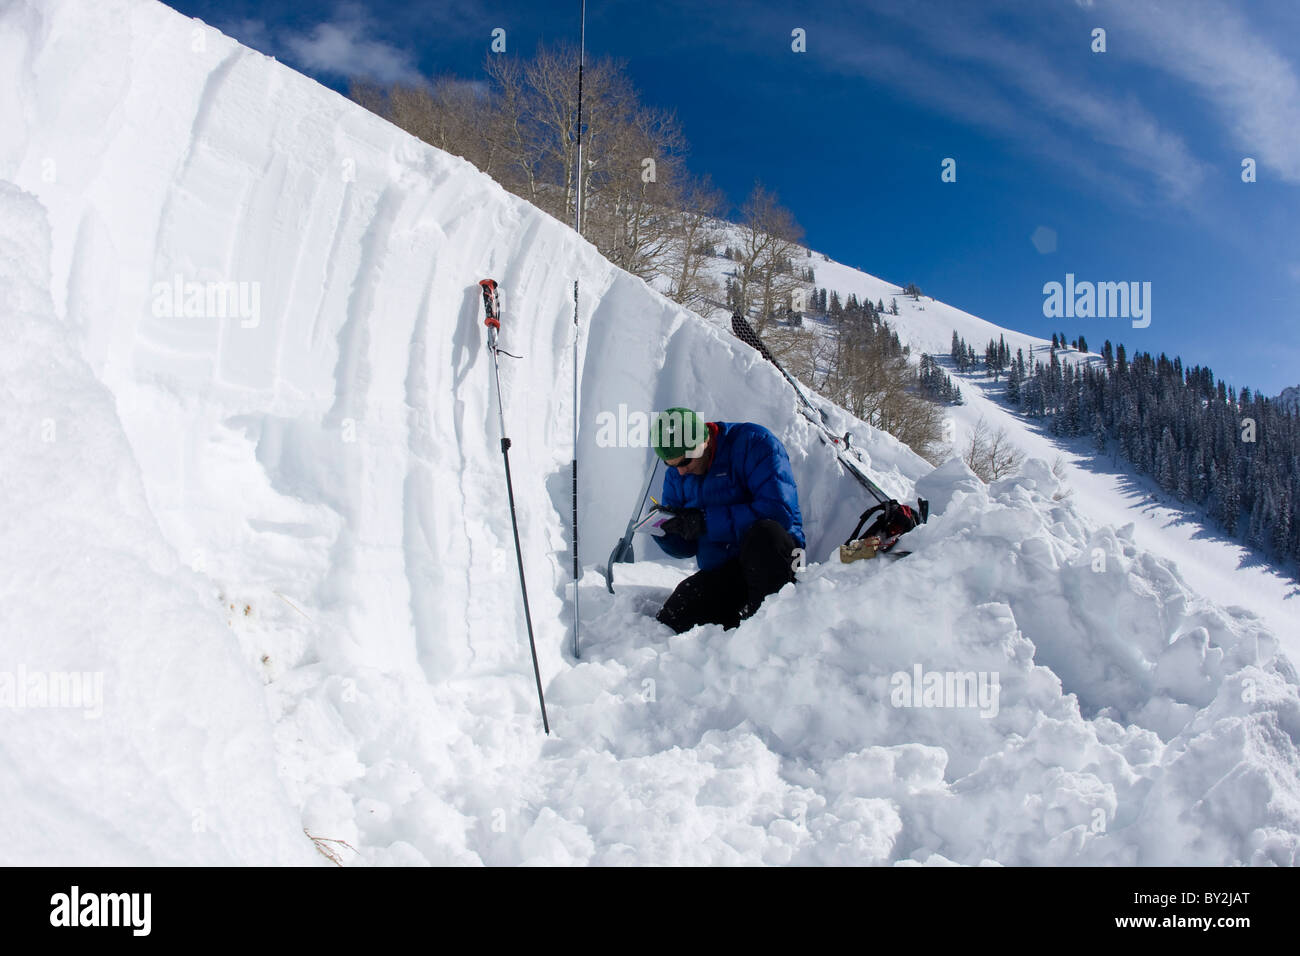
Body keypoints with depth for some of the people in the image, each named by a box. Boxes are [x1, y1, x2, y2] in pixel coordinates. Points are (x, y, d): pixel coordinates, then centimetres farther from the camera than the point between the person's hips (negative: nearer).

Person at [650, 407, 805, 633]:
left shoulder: (753, 442, -12)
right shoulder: (675, 474, 8)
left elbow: (780, 511, -25)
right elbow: (686, 547, 13)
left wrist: (707, 521, -24)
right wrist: (665, 529, -12)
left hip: (770, 557, -5)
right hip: (718, 575, 5)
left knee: (764, 532, -38)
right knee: (669, 625, -16)